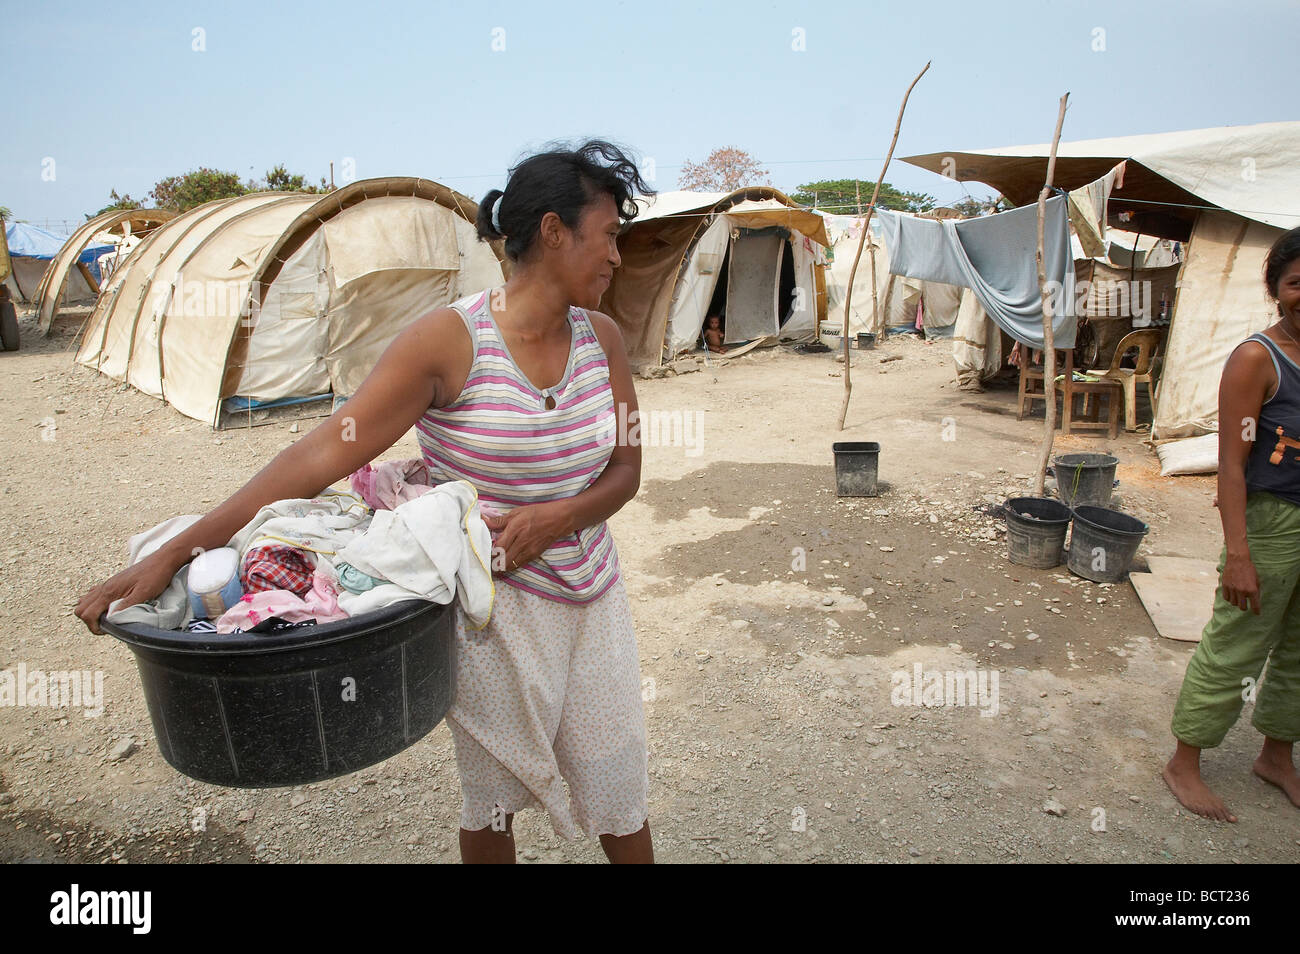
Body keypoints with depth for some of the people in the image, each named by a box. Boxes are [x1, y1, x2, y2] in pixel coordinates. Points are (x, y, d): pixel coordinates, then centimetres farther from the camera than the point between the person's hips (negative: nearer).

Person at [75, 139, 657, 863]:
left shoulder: (602, 338, -2)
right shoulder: (450, 340, -17)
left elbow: (626, 470, 3)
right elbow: (322, 456, -18)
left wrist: (558, 516, -18)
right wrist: (173, 554, -20)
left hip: (593, 597, 4)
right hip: (493, 606, -4)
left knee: (620, 797, 15)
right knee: (493, 796, 16)